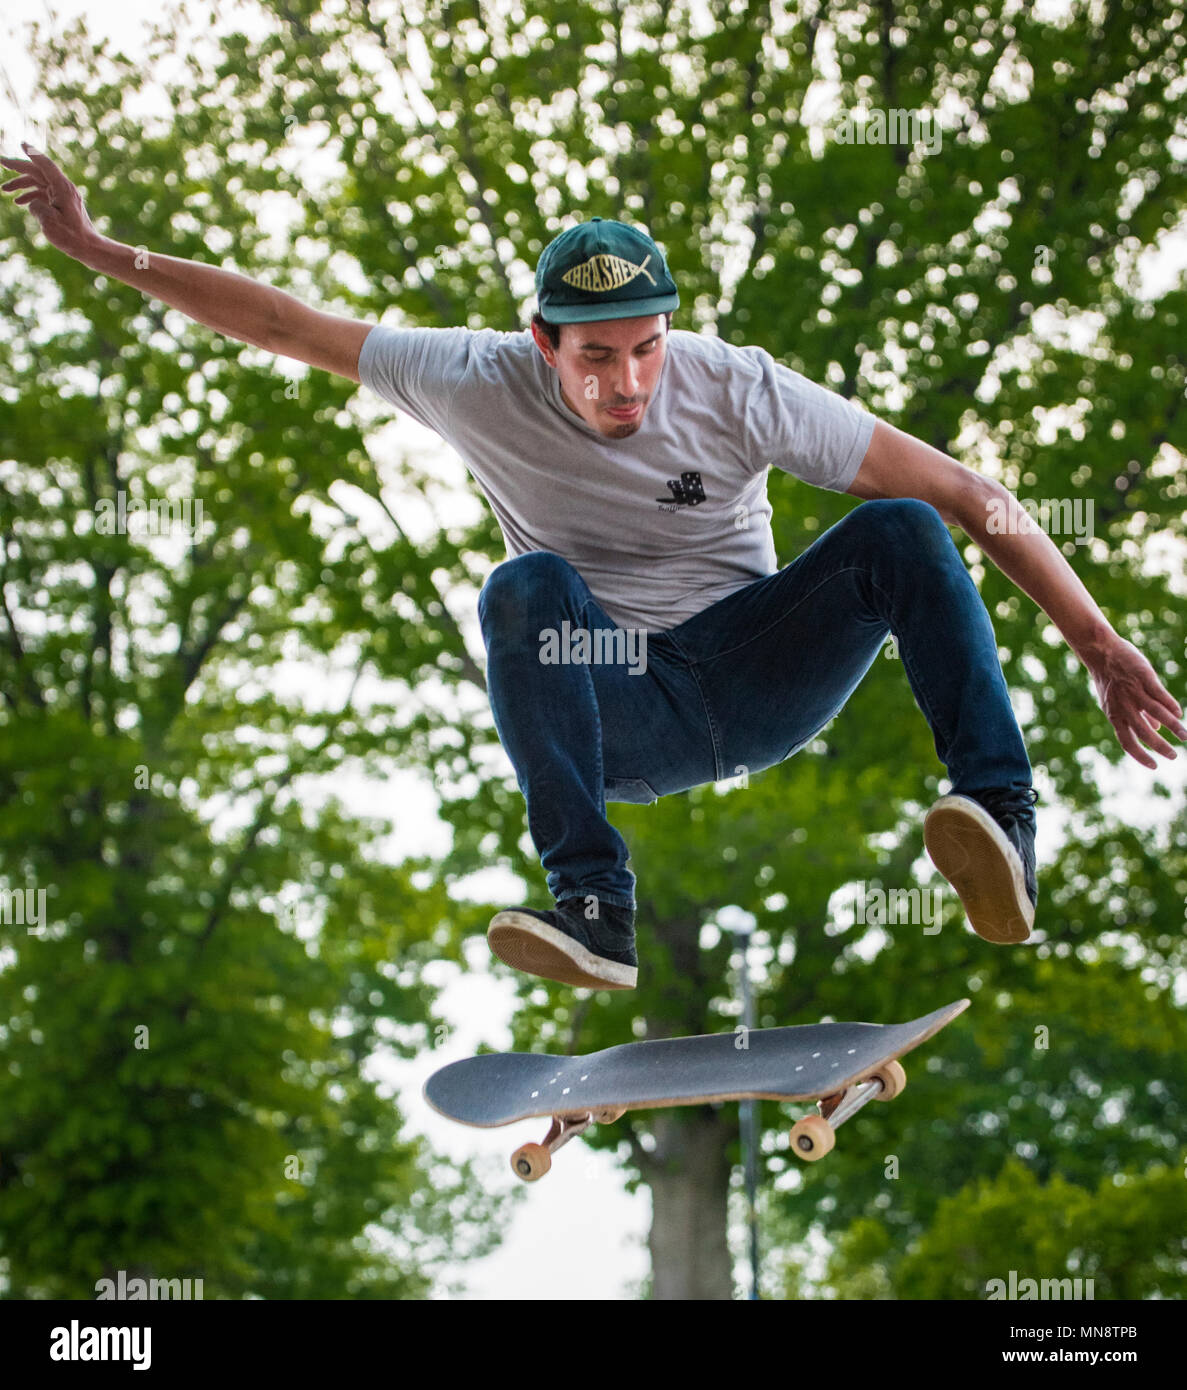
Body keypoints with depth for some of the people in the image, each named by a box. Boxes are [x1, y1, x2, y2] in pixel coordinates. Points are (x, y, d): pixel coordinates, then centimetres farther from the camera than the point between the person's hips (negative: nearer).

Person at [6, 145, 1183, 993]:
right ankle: (594, 913, -40)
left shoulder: (737, 390, -12)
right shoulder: (480, 385, -8)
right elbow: (275, 322, -2)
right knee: (526, 586, -31)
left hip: (757, 681, 0)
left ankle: (1004, 831, -36)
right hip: (612, 718, 0)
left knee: (898, 531, -24)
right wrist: (98, 251, -5)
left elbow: (965, 499, -13)